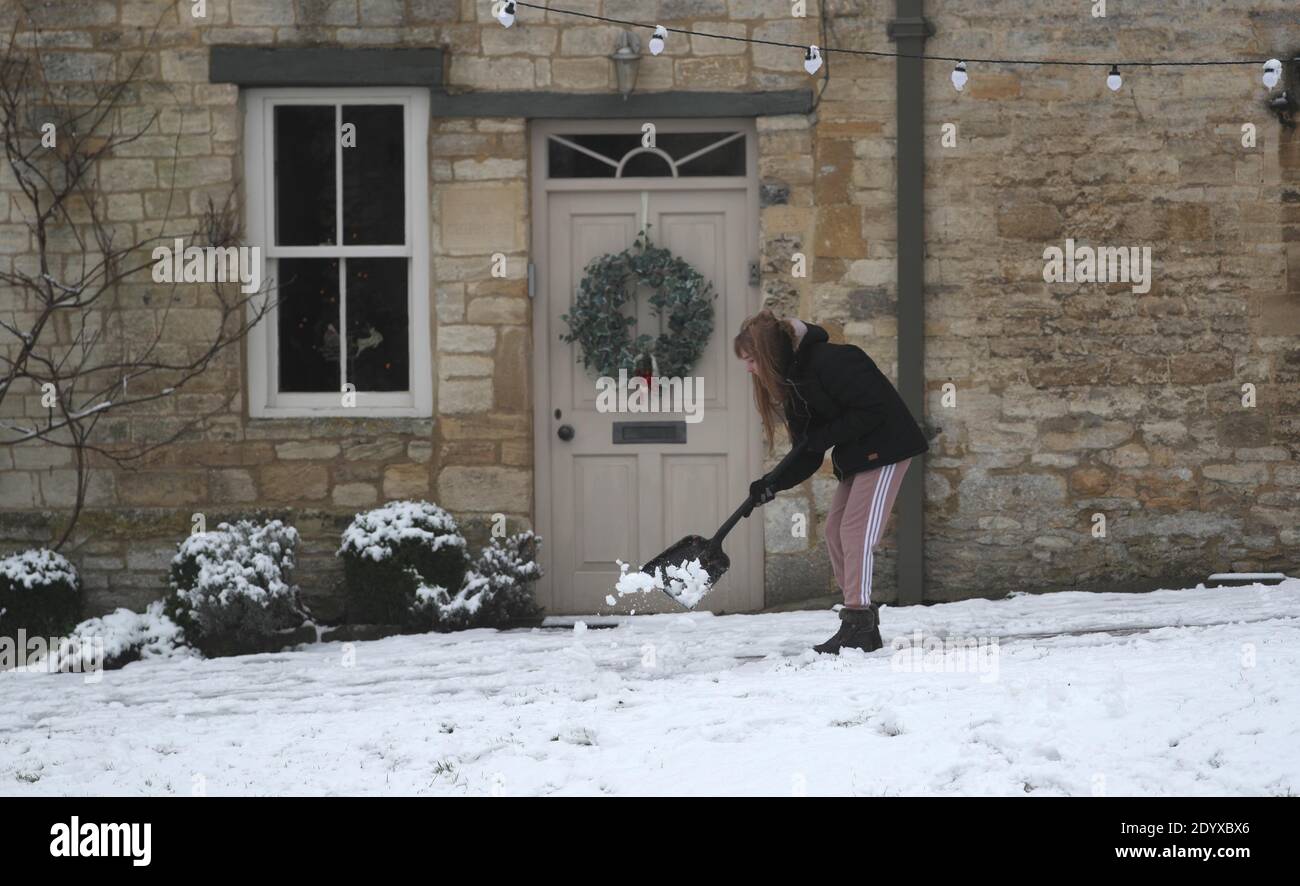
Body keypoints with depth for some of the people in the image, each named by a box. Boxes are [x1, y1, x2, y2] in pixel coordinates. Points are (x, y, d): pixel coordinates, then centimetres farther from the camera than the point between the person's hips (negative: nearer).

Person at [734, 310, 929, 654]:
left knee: (856, 531, -14)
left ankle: (858, 628, -13)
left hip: (885, 447, -10)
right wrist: (773, 485, -7)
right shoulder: (792, 382, 7)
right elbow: (808, 456, 8)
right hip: (856, 456, 10)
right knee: (836, 531, 6)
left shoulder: (828, 362, -23)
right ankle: (864, 628, 9)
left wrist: (824, 437, -21)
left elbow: (873, 409, -25)